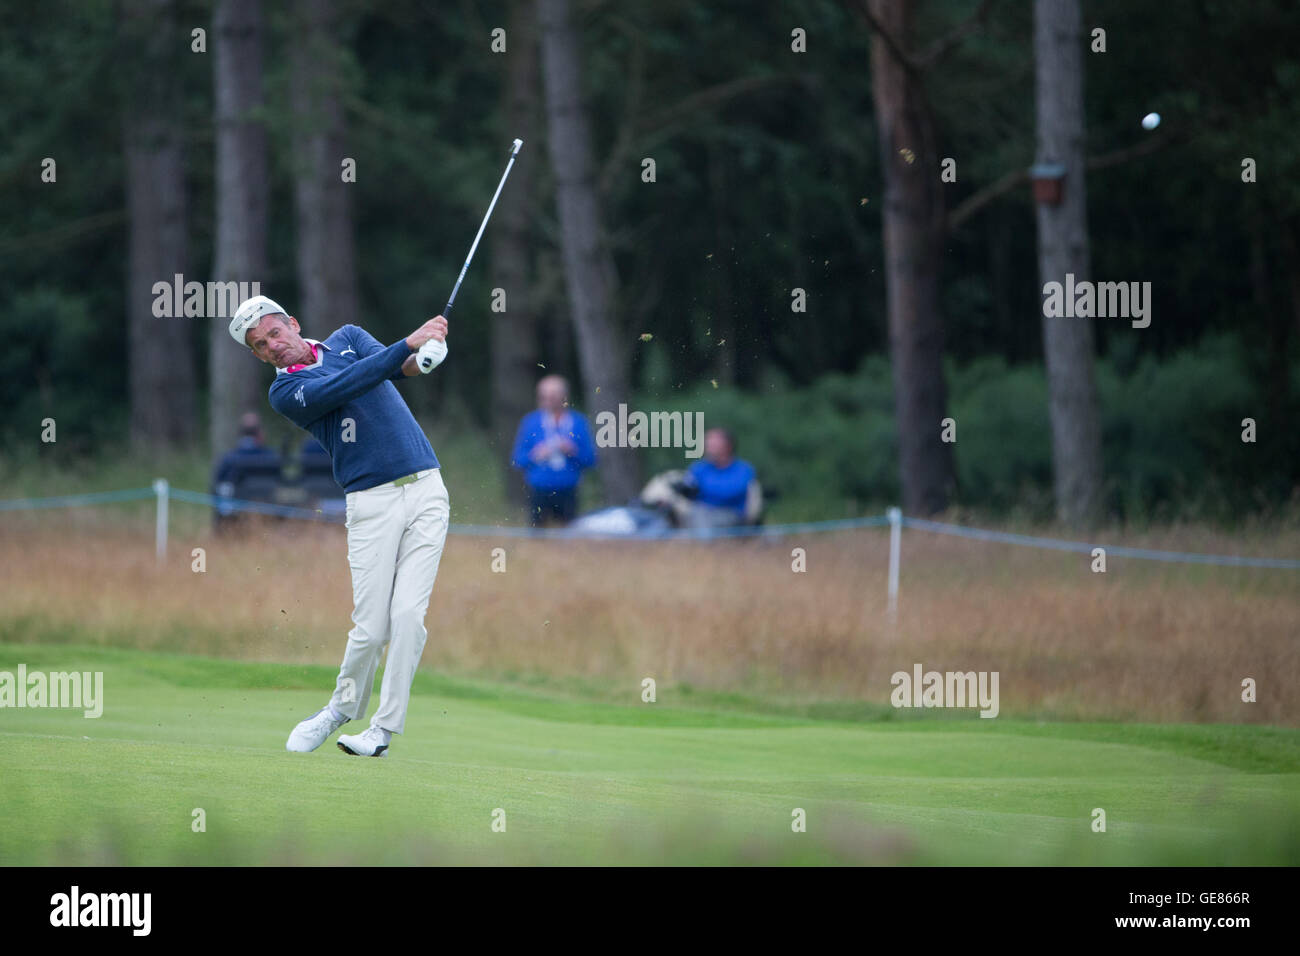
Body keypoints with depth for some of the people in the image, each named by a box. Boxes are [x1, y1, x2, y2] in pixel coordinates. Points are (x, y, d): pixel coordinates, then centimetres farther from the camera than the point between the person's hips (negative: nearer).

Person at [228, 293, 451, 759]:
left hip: (425, 490, 2)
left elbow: (393, 366, -6)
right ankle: (343, 707, 18)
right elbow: (348, 385, -16)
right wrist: (409, 344, -24)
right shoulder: (285, 392, 1)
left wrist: (418, 360, -30)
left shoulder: (348, 338, 14)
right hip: (372, 504, -2)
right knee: (371, 626, -8)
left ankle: (384, 728, -1)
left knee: (408, 616, -9)